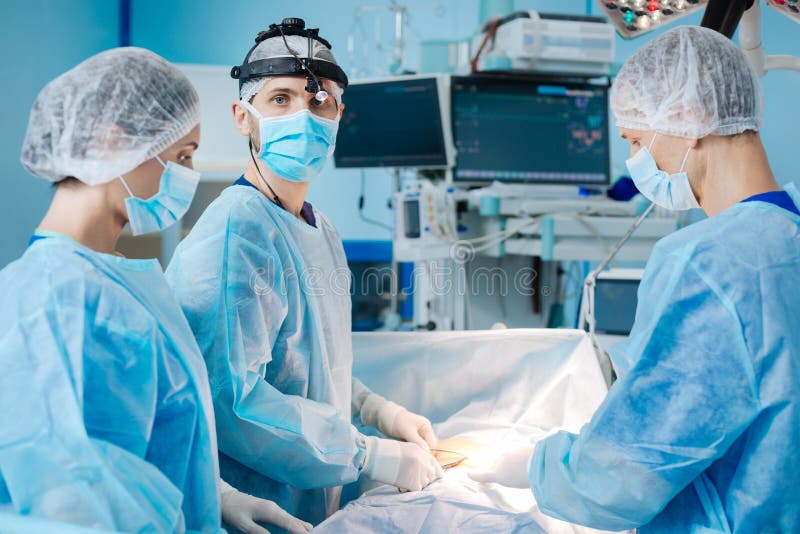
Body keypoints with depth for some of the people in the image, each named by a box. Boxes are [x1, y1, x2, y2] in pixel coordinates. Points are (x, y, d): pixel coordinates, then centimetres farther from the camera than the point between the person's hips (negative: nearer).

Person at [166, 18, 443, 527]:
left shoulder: (321, 231, 7)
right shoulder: (235, 232, -22)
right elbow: (229, 398, -29)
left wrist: (380, 410, 5)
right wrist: (372, 456, -23)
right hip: (255, 511, -8)